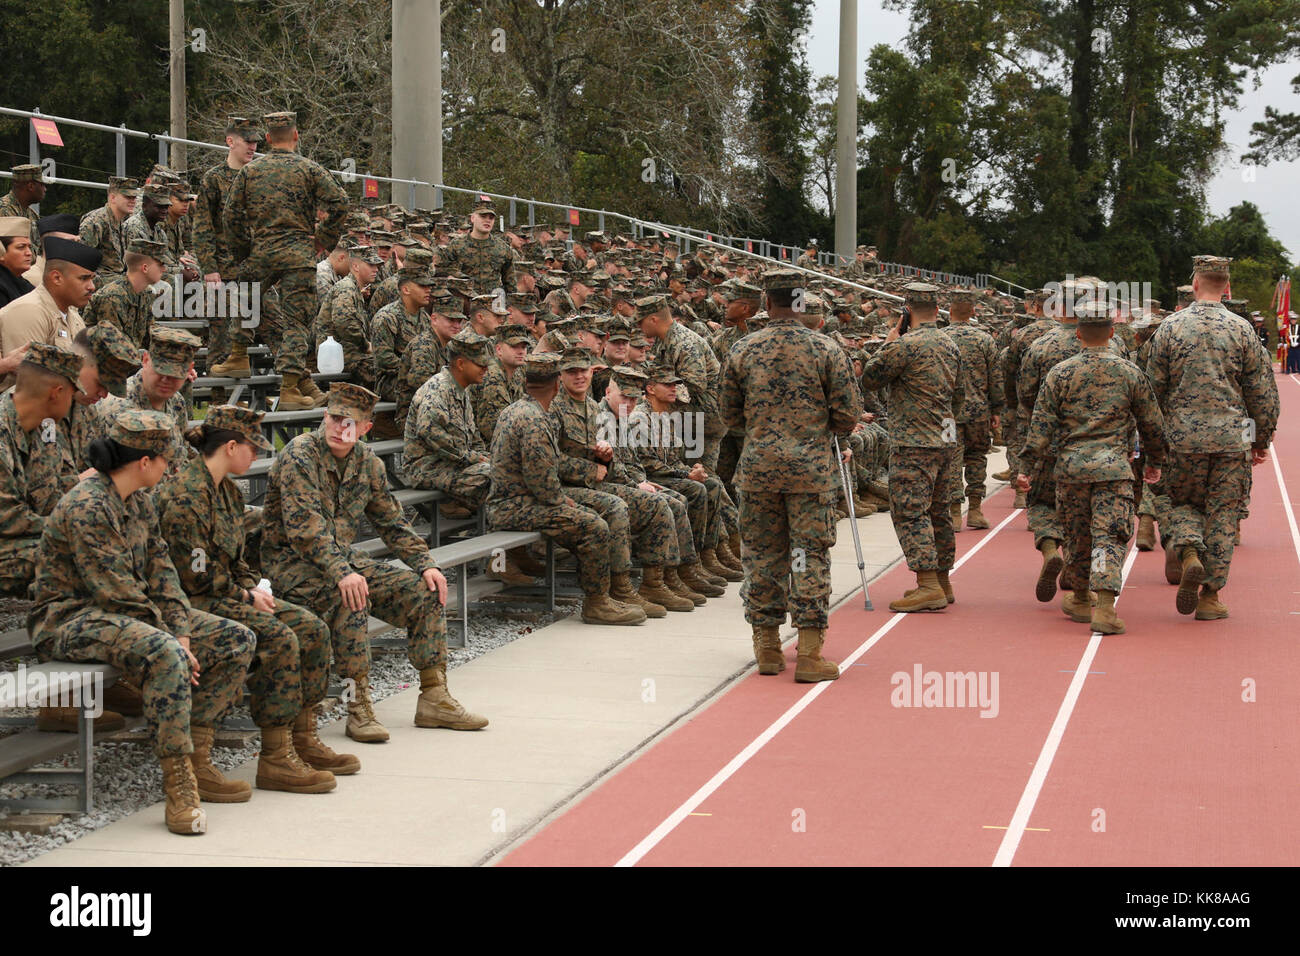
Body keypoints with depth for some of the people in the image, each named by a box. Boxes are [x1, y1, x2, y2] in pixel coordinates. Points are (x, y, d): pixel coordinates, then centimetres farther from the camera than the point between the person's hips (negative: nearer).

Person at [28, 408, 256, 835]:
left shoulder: (140, 501, 10)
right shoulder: (86, 508, -20)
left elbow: (160, 570, 8)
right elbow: (116, 591, -23)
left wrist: (180, 631, -6)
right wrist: (174, 638, -18)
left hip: (135, 614, 10)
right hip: (72, 619, -9)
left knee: (238, 641, -2)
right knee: (165, 654, -38)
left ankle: (192, 745, -2)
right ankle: (179, 787, -34)